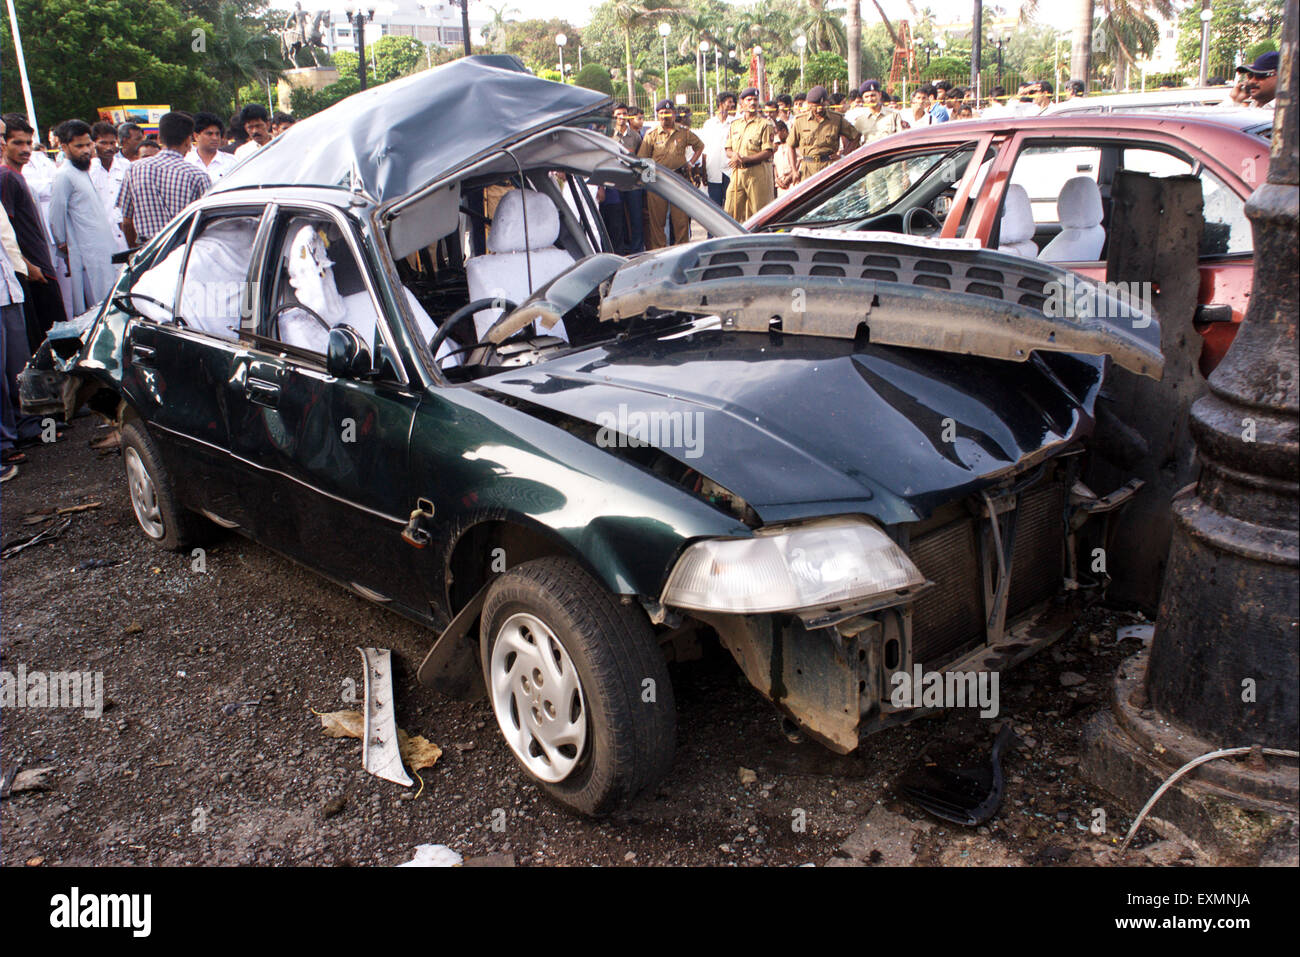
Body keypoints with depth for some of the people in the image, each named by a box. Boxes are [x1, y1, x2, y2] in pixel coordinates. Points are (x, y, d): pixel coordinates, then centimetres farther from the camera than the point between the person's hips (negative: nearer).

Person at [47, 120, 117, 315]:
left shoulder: (85, 172, 17)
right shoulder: (65, 176, -10)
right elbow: (56, 217, -9)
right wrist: (63, 247, -2)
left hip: (103, 253, 8)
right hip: (88, 258, -8)